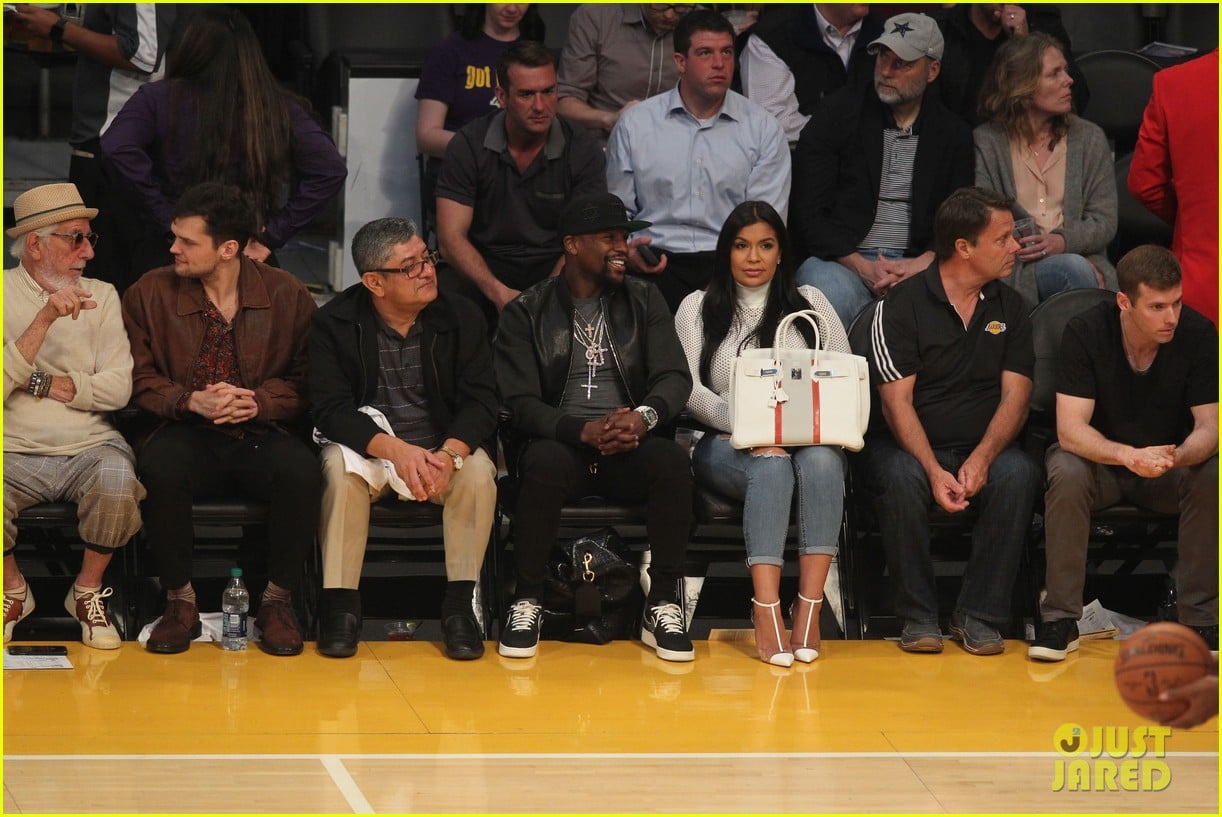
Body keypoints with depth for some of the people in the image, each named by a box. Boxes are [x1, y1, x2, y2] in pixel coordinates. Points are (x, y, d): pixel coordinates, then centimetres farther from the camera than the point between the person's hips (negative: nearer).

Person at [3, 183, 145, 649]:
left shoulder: (100, 296, 10)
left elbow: (118, 389, -1)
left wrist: (38, 383, -7)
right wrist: (45, 320, -18)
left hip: (88, 448, 1)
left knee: (117, 480, -32)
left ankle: (88, 592, -5)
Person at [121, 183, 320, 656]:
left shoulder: (288, 296, 3)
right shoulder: (149, 294, 4)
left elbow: (305, 381, 4)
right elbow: (139, 379, 3)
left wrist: (257, 402, -16)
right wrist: (193, 401, -15)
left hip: (262, 435, 0)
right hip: (187, 435, 0)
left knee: (300, 471, -33)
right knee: (160, 468, -35)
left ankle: (277, 601, -14)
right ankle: (179, 601, -17)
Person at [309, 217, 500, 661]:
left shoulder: (461, 317, -2)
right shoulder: (334, 323, -6)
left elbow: (481, 401, -9)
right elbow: (330, 409, -15)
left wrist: (449, 453, -30)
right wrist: (395, 450, -33)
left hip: (442, 452, 1)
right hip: (369, 447, -1)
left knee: (478, 468, -30)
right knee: (339, 466, -33)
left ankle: (461, 603, -21)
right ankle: (340, 603, -25)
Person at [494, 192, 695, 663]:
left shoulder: (644, 301, 13)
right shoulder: (527, 313, 5)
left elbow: (675, 377, 2)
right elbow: (520, 405, -5)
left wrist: (644, 416, -22)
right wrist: (584, 430, -23)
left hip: (628, 448, 2)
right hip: (561, 443, -2)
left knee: (672, 461, -31)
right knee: (544, 462, -37)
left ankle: (663, 607, -21)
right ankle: (526, 602, -21)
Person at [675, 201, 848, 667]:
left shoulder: (809, 304, 18)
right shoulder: (698, 308, 13)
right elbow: (688, 389, 0)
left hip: (808, 441, 2)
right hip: (728, 447, -1)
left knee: (821, 460, -36)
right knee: (771, 466, -37)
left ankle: (809, 608, -41)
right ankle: (767, 612, -48)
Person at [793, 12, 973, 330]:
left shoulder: (953, 134, 14)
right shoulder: (837, 114, 6)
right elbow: (810, 211, 0)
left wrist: (923, 263, -12)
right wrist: (861, 266, -13)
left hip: (917, 265, 2)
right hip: (841, 258, -2)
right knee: (832, 298, -39)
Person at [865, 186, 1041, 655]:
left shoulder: (1009, 308, 9)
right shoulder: (903, 305, -4)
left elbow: (1015, 396, 2)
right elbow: (897, 401, -10)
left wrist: (981, 458, -18)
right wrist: (935, 471, -25)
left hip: (981, 448, 3)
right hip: (910, 445, -3)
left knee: (1019, 473, -31)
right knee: (901, 477, -37)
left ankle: (978, 616, -23)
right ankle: (918, 617, -22)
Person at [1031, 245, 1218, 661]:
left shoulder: (1198, 333, -16)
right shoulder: (1086, 332, -20)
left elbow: (1209, 426, -16)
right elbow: (1070, 429, -25)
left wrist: (1176, 457, -41)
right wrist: (1129, 456, -45)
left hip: (1172, 460, 1)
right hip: (1099, 455, -1)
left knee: (1211, 476, -30)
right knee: (1066, 474, -34)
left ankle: (1200, 620, -18)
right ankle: (1060, 619, -24)